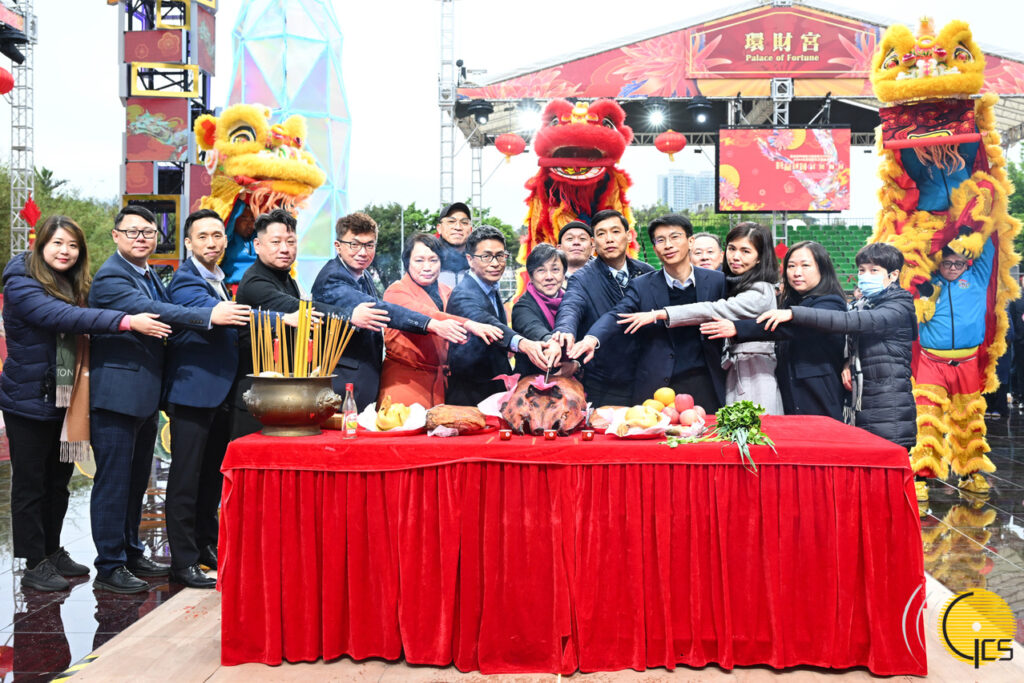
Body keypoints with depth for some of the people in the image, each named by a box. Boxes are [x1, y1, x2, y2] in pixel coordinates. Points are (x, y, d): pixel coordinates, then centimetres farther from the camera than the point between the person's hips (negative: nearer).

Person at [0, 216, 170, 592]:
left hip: (66, 401, 7)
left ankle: (53, 551, 29)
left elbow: (80, 326, 7)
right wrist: (127, 321, -39)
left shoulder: (74, 286, 9)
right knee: (30, 484, 4)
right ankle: (34, 564, 13)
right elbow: (62, 317, -31)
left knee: (59, 480, 15)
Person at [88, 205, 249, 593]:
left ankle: (131, 554, 30)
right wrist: (210, 316, -34)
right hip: (116, 397, -9)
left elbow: (162, 319, 19)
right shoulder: (110, 278, -14)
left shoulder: (150, 276, 16)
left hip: (145, 397, 9)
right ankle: (109, 567, 9)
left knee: (136, 481, 17)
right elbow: (151, 312, -28)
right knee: (113, 483, -1)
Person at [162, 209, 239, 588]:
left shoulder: (219, 281, 16)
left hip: (221, 392, 9)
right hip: (192, 392, -8)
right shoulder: (185, 282, -13)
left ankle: (207, 545, 30)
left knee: (212, 473, 17)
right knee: (185, 479, -1)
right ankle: (183, 561, 8)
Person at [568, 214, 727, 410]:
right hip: (655, 387, -1)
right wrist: (593, 338, -30)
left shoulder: (716, 281, 6)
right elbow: (617, 315, -11)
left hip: (704, 386, 1)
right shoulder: (642, 286, 3)